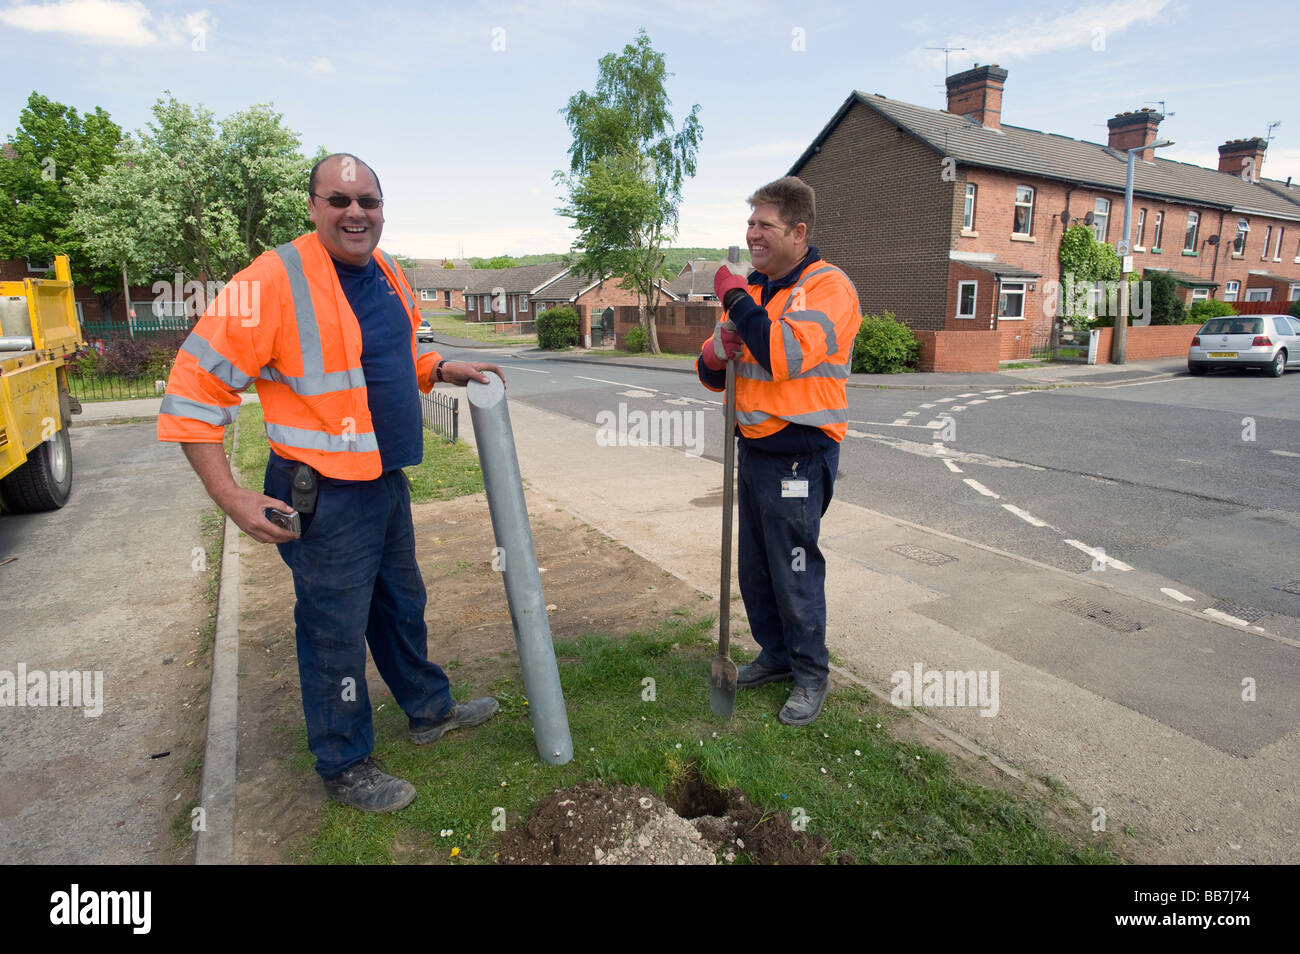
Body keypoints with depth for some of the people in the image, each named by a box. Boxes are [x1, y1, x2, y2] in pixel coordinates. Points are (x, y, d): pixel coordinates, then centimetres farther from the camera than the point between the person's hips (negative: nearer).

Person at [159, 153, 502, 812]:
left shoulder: (387, 276, 8)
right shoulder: (272, 281, -18)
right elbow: (192, 390, -16)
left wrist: (444, 370, 8)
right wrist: (231, 498, -19)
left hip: (387, 484, 8)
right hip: (324, 498, -8)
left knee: (402, 605, 23)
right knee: (336, 634, 6)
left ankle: (429, 709, 44)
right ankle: (345, 768, 27)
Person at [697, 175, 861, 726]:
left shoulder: (827, 286, -10)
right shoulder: (751, 289, 14)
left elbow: (785, 355, -28)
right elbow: (713, 376, 15)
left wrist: (735, 299, -18)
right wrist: (717, 352, -8)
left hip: (799, 455, -8)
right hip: (754, 449, 8)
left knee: (794, 570, 1)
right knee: (755, 567, 16)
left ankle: (812, 675, 20)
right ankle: (776, 654, 35)